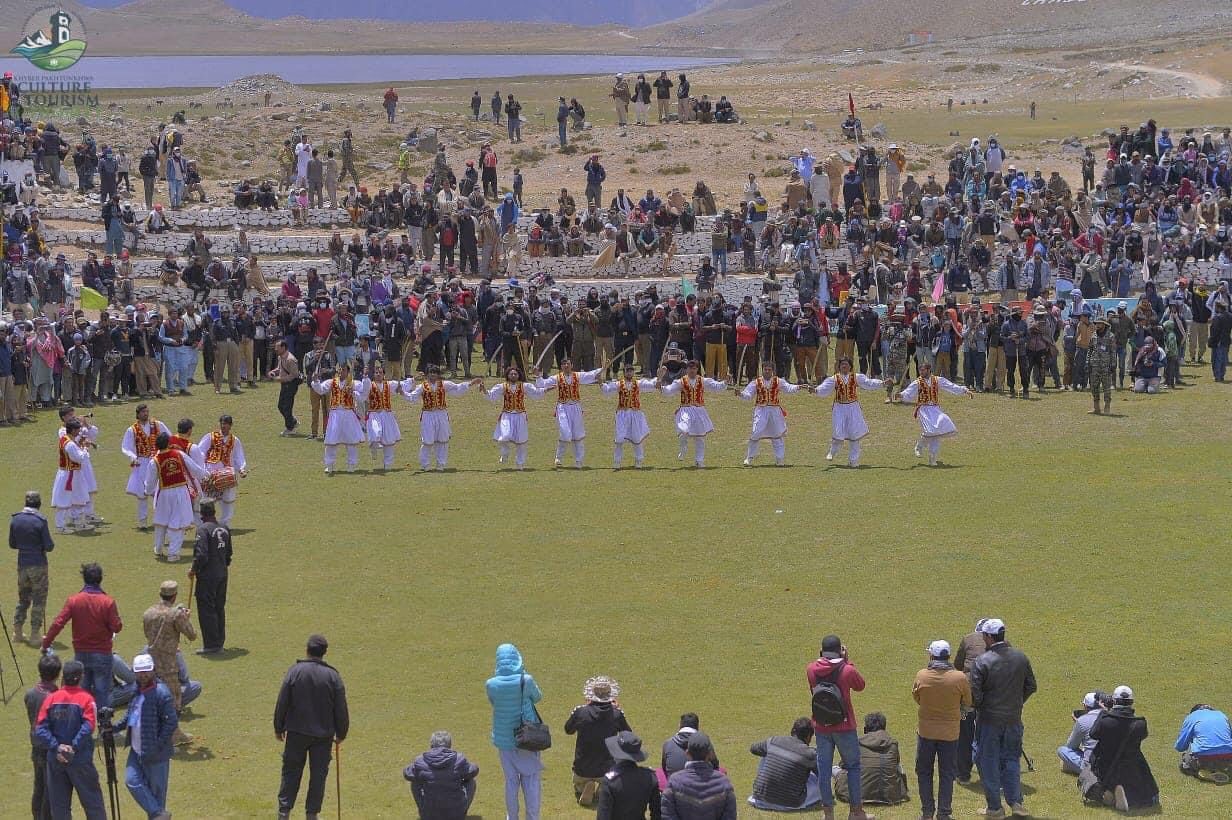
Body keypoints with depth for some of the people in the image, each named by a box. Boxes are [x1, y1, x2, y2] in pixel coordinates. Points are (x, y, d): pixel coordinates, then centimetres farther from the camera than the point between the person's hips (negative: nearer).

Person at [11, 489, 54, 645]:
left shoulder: (15, 520, -1)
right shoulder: (40, 521, -15)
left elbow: (12, 544, 7)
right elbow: (49, 546, -13)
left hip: (22, 564, 5)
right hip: (38, 565, -5)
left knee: (23, 598, 18)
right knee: (39, 600, 6)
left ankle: (17, 632, 18)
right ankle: (35, 634, 6)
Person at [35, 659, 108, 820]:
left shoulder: (51, 698, 1)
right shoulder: (85, 698, -8)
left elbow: (40, 728, -6)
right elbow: (88, 727, -20)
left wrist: (56, 747, -12)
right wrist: (74, 747, -19)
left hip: (55, 759, 3)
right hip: (80, 759, -3)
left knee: (59, 806, 9)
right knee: (92, 801, 4)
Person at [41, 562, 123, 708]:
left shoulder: (73, 601, -8)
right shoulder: (108, 602, -14)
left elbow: (57, 624, -10)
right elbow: (117, 627, -12)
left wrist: (45, 644, -1)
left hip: (80, 653, 2)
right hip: (102, 655, -2)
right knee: (102, 692, 4)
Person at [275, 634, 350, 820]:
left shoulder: (295, 671, -7)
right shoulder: (333, 676, -6)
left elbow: (282, 702, -3)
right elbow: (341, 709, -2)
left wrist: (279, 728, 8)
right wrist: (341, 733, 11)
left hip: (296, 731, 0)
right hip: (323, 734, 0)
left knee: (291, 772, 10)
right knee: (318, 774, 8)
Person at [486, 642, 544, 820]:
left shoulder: (491, 684, -13)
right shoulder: (526, 680, -18)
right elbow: (537, 697, 1)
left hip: (504, 738, 2)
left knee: (511, 780, 15)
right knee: (531, 779, 12)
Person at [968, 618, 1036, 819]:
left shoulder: (982, 662, -18)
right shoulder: (1020, 658, -1)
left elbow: (974, 693, -18)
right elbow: (1031, 686, 7)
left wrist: (979, 707, 3)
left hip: (989, 720, -4)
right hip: (1014, 719, 4)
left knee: (988, 763, 7)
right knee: (1011, 759, 17)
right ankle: (1016, 802, 12)